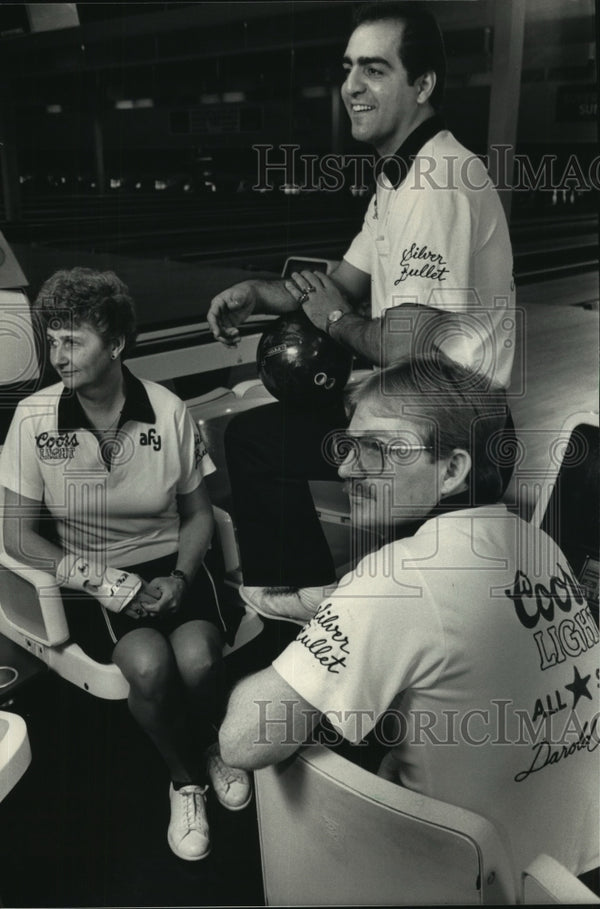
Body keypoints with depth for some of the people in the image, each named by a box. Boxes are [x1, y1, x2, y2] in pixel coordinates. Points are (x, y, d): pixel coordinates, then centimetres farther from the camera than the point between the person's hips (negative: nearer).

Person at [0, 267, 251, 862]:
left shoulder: (168, 412, -7)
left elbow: (199, 516, 5)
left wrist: (180, 578, -13)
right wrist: (98, 578, -15)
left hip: (171, 564, 1)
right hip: (90, 580, 0)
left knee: (199, 659, -27)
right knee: (149, 663, -29)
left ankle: (213, 743, 11)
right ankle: (186, 778, 3)